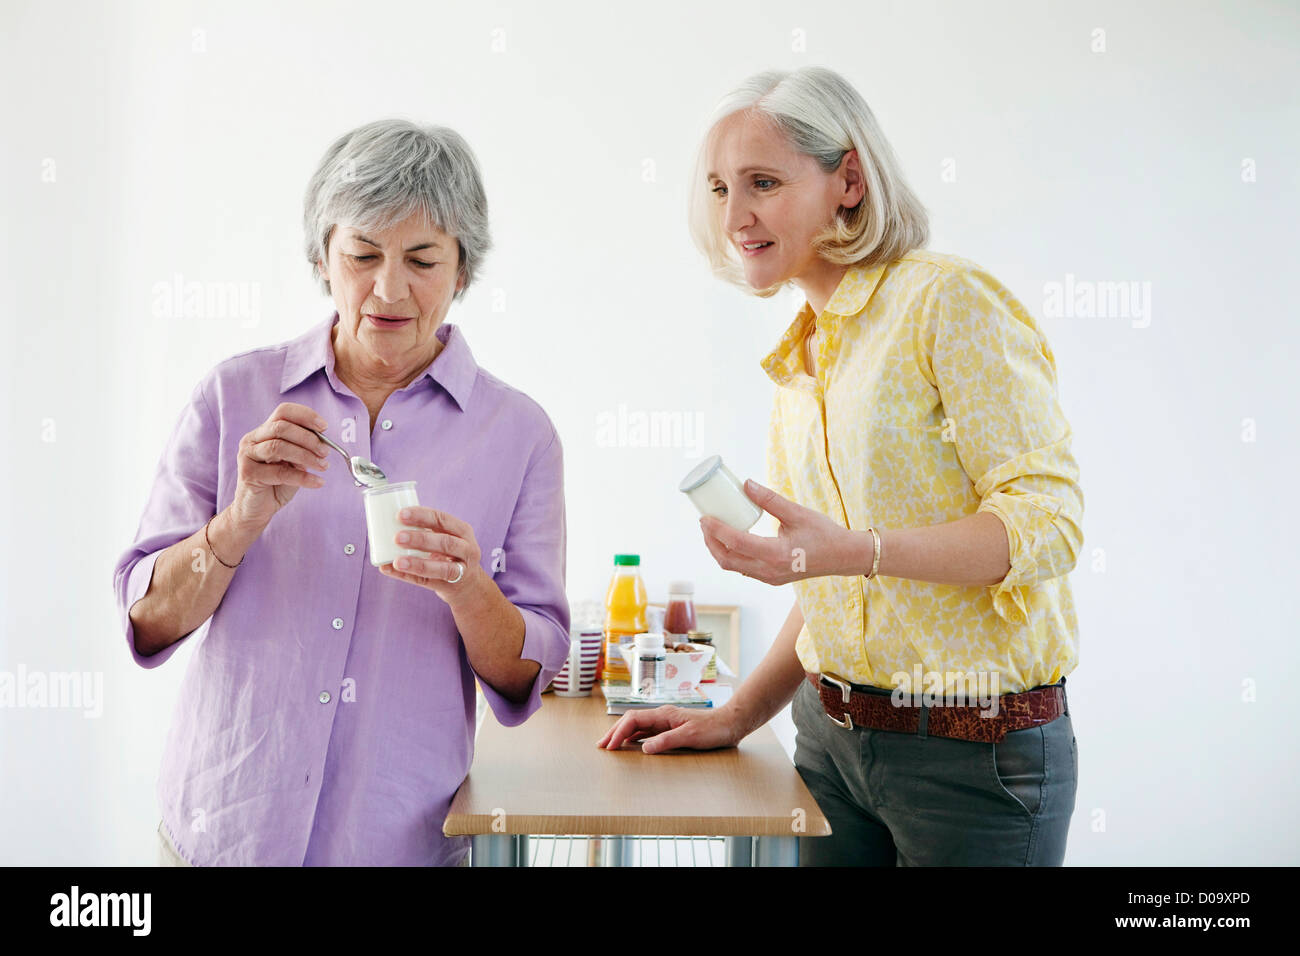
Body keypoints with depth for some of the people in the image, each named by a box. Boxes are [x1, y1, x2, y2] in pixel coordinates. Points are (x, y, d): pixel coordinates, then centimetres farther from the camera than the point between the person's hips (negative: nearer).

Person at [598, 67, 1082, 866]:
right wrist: (736, 718, 8)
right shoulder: (801, 359, 11)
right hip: (832, 735, 6)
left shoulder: (948, 299, -11)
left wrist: (857, 550, -29)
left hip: (977, 750, -6)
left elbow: (1048, 518, -17)